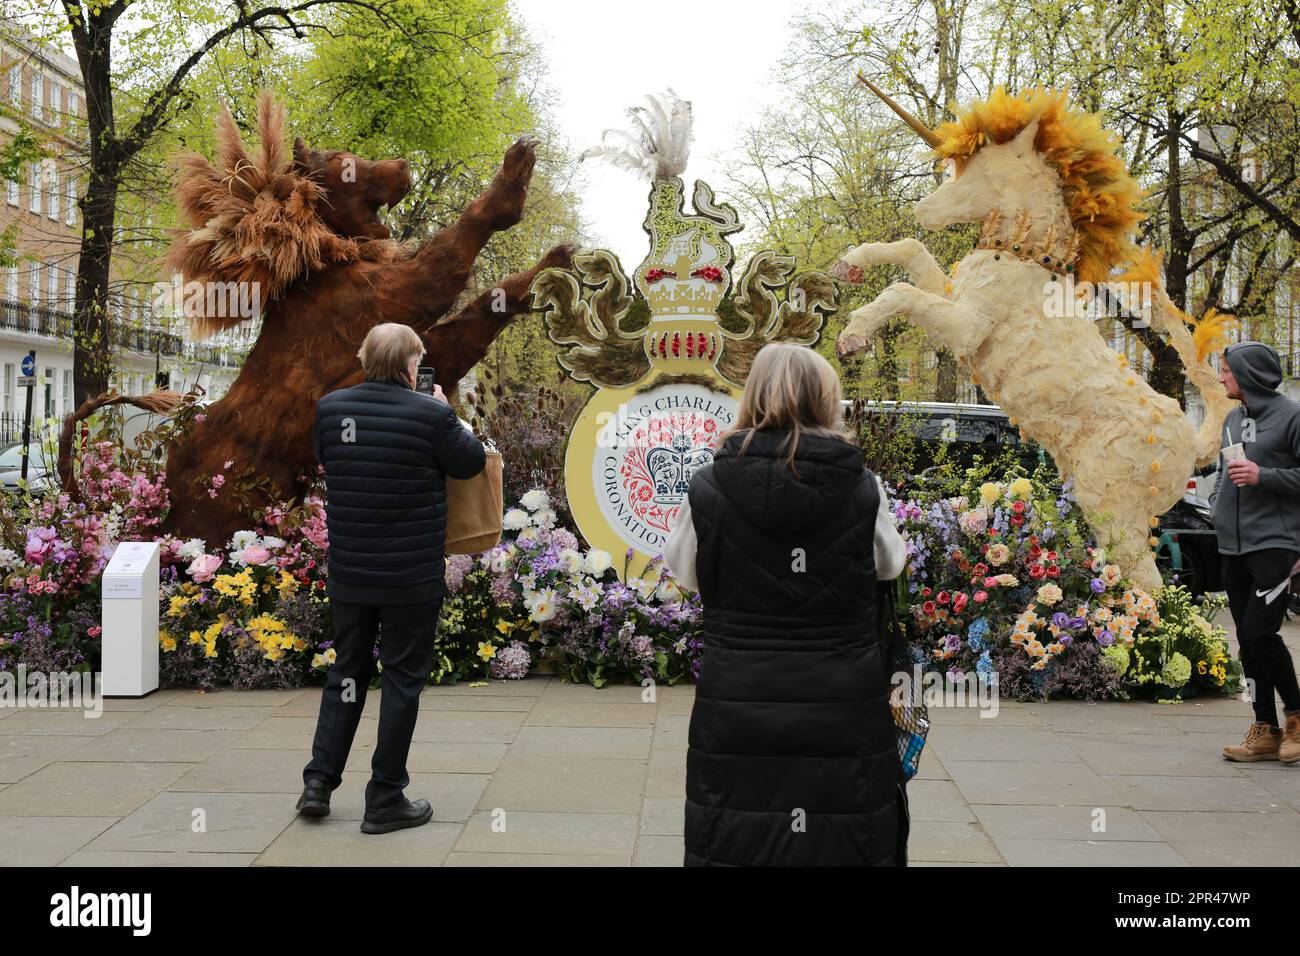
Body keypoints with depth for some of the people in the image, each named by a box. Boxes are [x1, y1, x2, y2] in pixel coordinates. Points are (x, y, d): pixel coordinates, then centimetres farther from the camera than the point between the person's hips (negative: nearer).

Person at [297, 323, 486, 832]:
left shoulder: (330, 408, -3)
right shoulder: (430, 413, -16)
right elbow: (471, 462, -1)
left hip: (348, 573, 4)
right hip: (411, 576, -4)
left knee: (347, 671, 20)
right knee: (402, 678, 7)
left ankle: (319, 781, 19)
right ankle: (385, 799, 13)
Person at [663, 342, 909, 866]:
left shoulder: (709, 489, -10)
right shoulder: (863, 491, -9)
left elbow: (683, 571, 8)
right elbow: (890, 564, 11)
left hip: (735, 713, 0)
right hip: (843, 717, 0)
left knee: (737, 843, 13)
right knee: (843, 844, 13)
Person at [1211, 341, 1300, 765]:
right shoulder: (1233, 419, 16)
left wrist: (1262, 476, -18)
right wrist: (1217, 505, 12)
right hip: (1233, 547, 8)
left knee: (1259, 631, -14)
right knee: (1247, 639, 8)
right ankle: (1266, 730, 15)